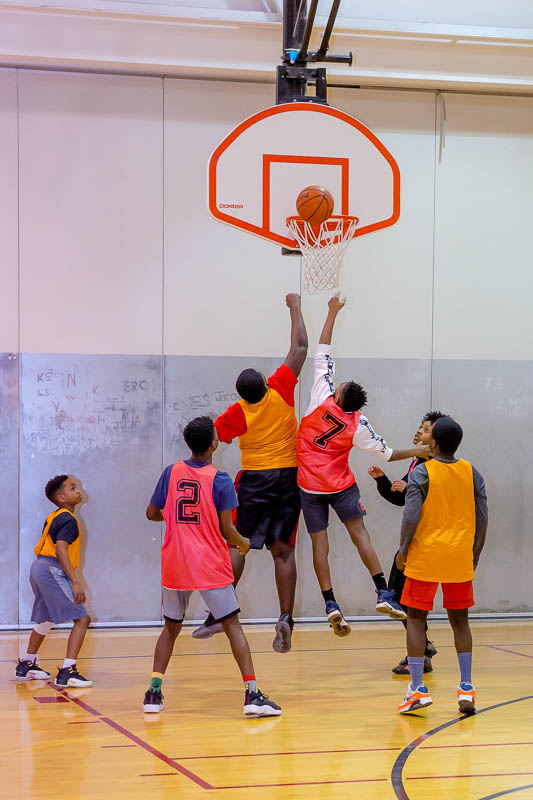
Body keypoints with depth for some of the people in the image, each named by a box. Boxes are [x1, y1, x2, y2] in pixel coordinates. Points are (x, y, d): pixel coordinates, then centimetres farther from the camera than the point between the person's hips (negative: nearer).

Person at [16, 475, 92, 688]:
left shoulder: (54, 516, 17)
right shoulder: (68, 519, -11)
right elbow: (61, 550, -22)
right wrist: (75, 581, -26)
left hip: (40, 567, 10)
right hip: (52, 571, -10)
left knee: (46, 620, 27)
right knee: (82, 619, -10)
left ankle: (26, 665, 38)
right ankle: (67, 672, -18)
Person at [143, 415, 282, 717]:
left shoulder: (172, 472, 2)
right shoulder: (220, 480, -9)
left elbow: (152, 513, 10)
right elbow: (226, 529, -10)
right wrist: (243, 544, 10)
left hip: (175, 565, 4)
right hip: (211, 567, -4)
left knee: (171, 628, 17)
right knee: (233, 626, 1)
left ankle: (154, 692, 10)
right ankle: (252, 694, -6)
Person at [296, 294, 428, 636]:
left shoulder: (322, 399, -14)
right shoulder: (358, 425, -11)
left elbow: (323, 353, -9)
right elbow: (386, 453, -1)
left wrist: (333, 312, -4)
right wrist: (416, 452, 15)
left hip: (310, 486, 0)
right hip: (341, 485, 0)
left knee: (319, 542, 2)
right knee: (359, 533, 4)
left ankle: (331, 604, -3)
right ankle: (383, 594, -6)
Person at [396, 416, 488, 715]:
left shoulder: (422, 473, -7)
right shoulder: (472, 473, 3)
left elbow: (411, 517, -13)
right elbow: (482, 519, 4)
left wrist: (403, 551, 0)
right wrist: (475, 555, 14)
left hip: (425, 556, -3)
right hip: (460, 558, 3)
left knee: (416, 618, 6)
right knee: (460, 620, 12)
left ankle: (418, 689, 0)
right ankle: (466, 688, 8)